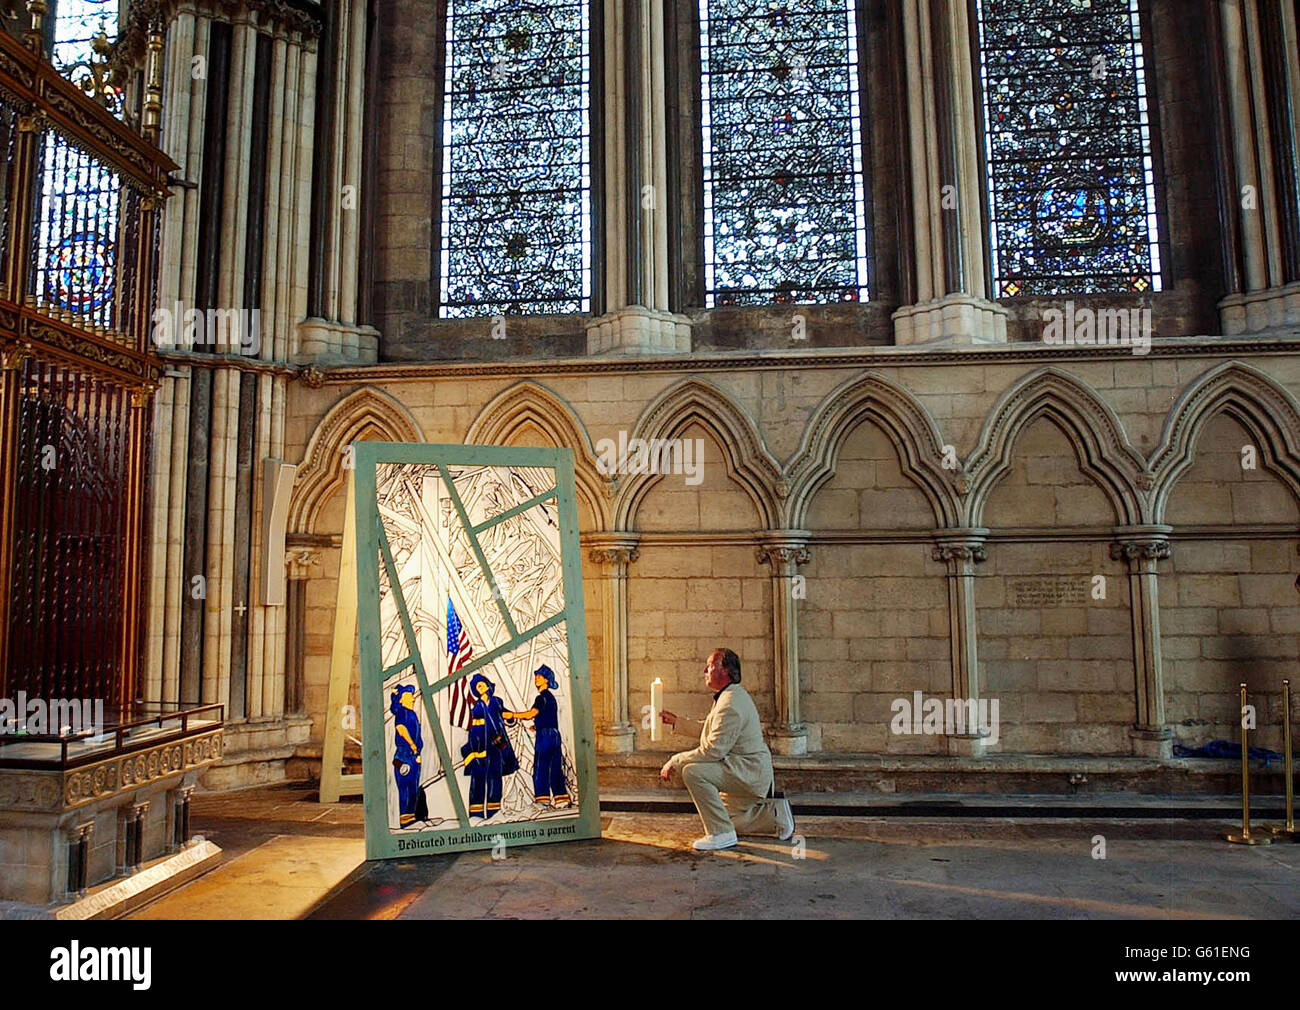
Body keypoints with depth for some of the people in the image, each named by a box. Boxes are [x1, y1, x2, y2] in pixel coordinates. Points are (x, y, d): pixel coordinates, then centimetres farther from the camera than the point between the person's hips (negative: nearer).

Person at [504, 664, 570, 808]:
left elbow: (531, 713, -23)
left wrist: (512, 715, -19)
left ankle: (543, 799, -4)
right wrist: (537, 725, 23)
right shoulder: (550, 696, 19)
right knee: (555, 768, 10)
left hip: (545, 735, -9)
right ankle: (561, 798, 10)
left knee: (540, 768, -4)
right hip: (554, 733, 9)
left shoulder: (542, 697, -10)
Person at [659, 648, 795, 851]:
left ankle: (721, 833, -17)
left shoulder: (731, 704, -23)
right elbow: (706, 731, 21)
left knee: (693, 771, -26)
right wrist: (676, 721, 16)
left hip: (750, 772, -11)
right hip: (748, 773, 11)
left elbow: (713, 750, -27)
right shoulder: (731, 696, 11)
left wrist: (675, 761, -20)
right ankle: (777, 814, 22)